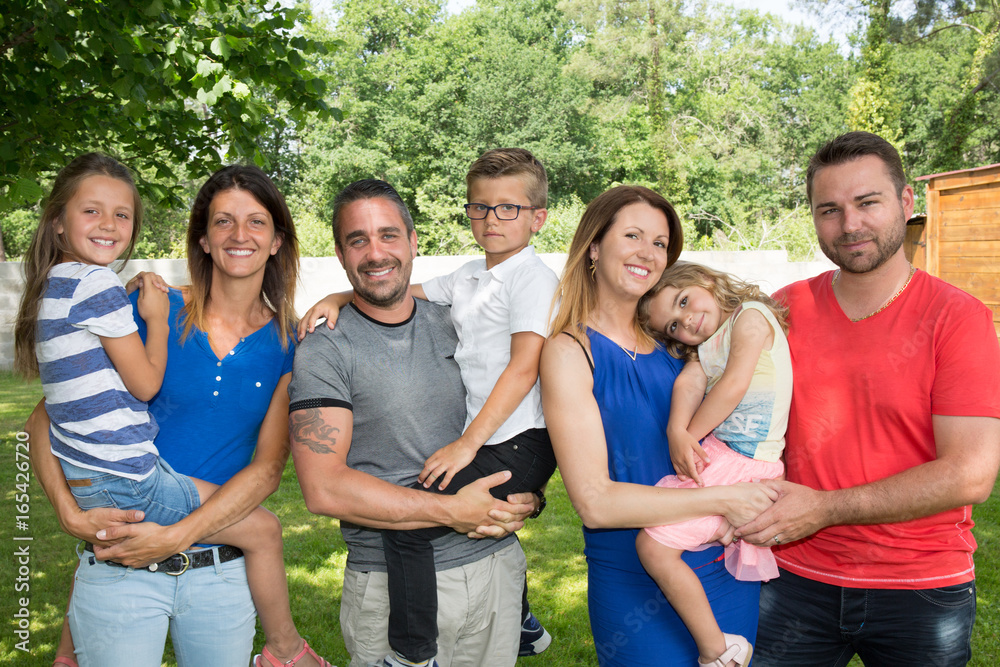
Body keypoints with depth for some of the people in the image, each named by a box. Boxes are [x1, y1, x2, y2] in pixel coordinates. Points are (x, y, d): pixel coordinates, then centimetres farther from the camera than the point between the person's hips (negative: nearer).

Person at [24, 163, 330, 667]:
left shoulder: (288, 343, 0)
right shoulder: (152, 309, -4)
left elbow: (268, 466, -6)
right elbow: (48, 417, -2)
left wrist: (177, 535, -16)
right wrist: (71, 513, -15)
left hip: (222, 573, 1)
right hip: (119, 566, -1)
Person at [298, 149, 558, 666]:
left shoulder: (533, 278, -11)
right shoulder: (470, 277, 15)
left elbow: (524, 367, -20)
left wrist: (467, 443, -23)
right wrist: (338, 298, 1)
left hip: (518, 446, -9)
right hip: (488, 442, 9)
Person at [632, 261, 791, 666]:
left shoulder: (751, 315, -2)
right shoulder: (702, 348, 20)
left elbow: (735, 384, -13)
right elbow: (689, 382, 0)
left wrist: (690, 434, -8)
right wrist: (677, 431, -18)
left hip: (740, 468, -9)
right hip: (713, 457, 9)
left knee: (653, 544, -14)